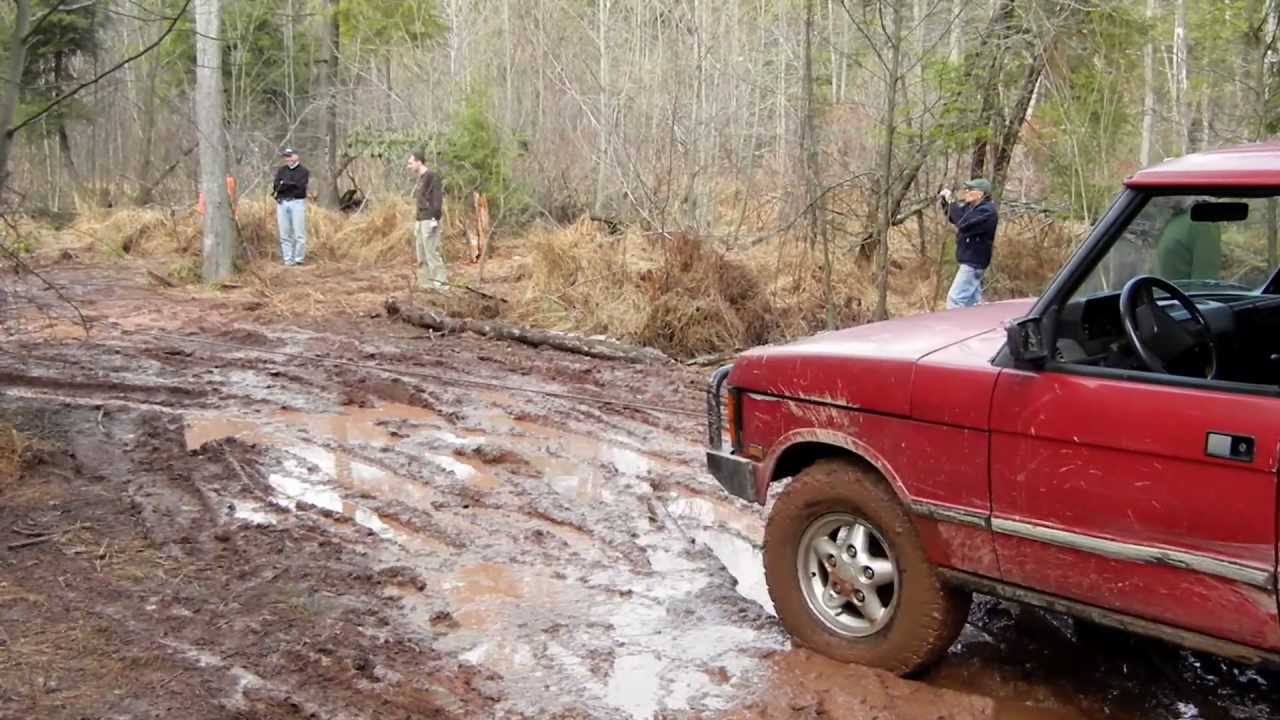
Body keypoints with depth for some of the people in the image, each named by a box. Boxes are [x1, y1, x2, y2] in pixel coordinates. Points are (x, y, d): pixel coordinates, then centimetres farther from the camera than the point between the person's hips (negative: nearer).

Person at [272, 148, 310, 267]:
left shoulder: (303, 171, 1)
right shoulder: (281, 170, 14)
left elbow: (300, 188, -11)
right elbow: (276, 186, 1)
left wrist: (284, 184, -9)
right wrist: (292, 185, -13)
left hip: (297, 203, -4)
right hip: (282, 204, 4)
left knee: (299, 233, -5)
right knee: (284, 234, 4)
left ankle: (298, 259, 2)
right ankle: (288, 259, 9)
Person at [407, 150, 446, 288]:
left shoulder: (432, 175, -9)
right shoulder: (419, 179, 18)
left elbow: (438, 197, -15)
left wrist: (434, 218, -21)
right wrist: (417, 221, 18)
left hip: (430, 220, -9)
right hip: (420, 220, 9)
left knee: (431, 251, -13)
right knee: (421, 252, 8)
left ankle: (440, 281, -11)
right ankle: (426, 283, 11)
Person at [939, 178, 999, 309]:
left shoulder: (987, 211, -20)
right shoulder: (973, 206, 12)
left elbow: (963, 224, -29)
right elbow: (954, 218, 18)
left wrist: (951, 203, -20)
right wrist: (945, 201, 1)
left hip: (973, 262, -10)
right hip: (970, 261, 10)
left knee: (955, 299, -13)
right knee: (973, 301, 14)